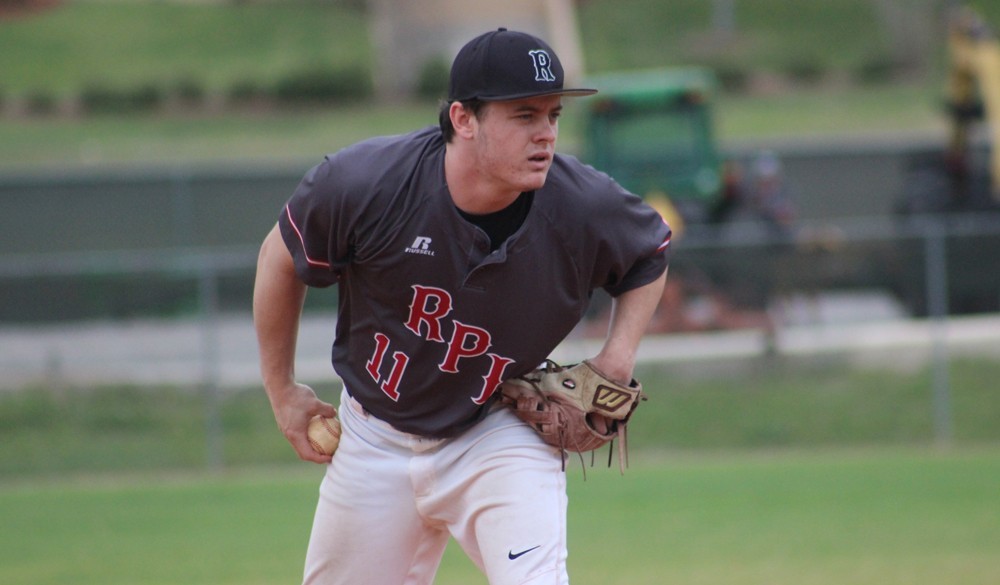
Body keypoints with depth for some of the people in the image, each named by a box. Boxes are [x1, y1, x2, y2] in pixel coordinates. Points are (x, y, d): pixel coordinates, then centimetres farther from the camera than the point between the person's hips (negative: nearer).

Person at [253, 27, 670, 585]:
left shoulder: (585, 208, -20)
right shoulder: (367, 183, -24)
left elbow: (652, 254, 5)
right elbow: (282, 258, -3)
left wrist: (617, 361, -9)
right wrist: (281, 389, 5)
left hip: (500, 435, -1)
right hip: (376, 443, 1)